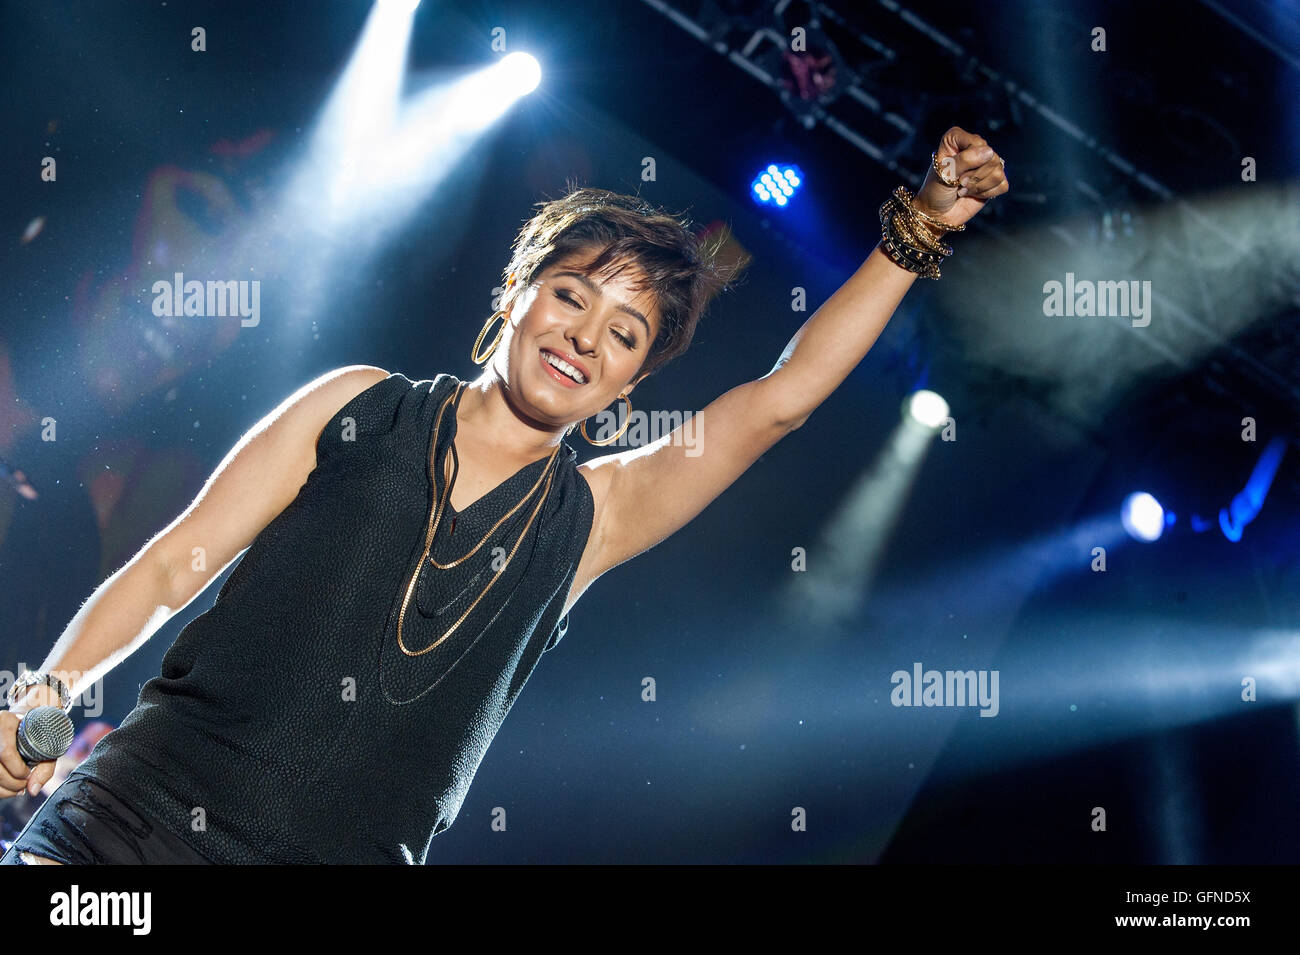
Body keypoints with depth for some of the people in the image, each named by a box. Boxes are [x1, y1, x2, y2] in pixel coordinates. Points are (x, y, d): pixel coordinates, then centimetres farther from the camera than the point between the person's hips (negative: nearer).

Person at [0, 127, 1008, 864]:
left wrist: (917, 230, 1)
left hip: (345, 852, 1)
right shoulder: (358, 407, 6)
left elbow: (783, 396, 4)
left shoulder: (589, 519, 7)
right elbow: (174, 564, 6)